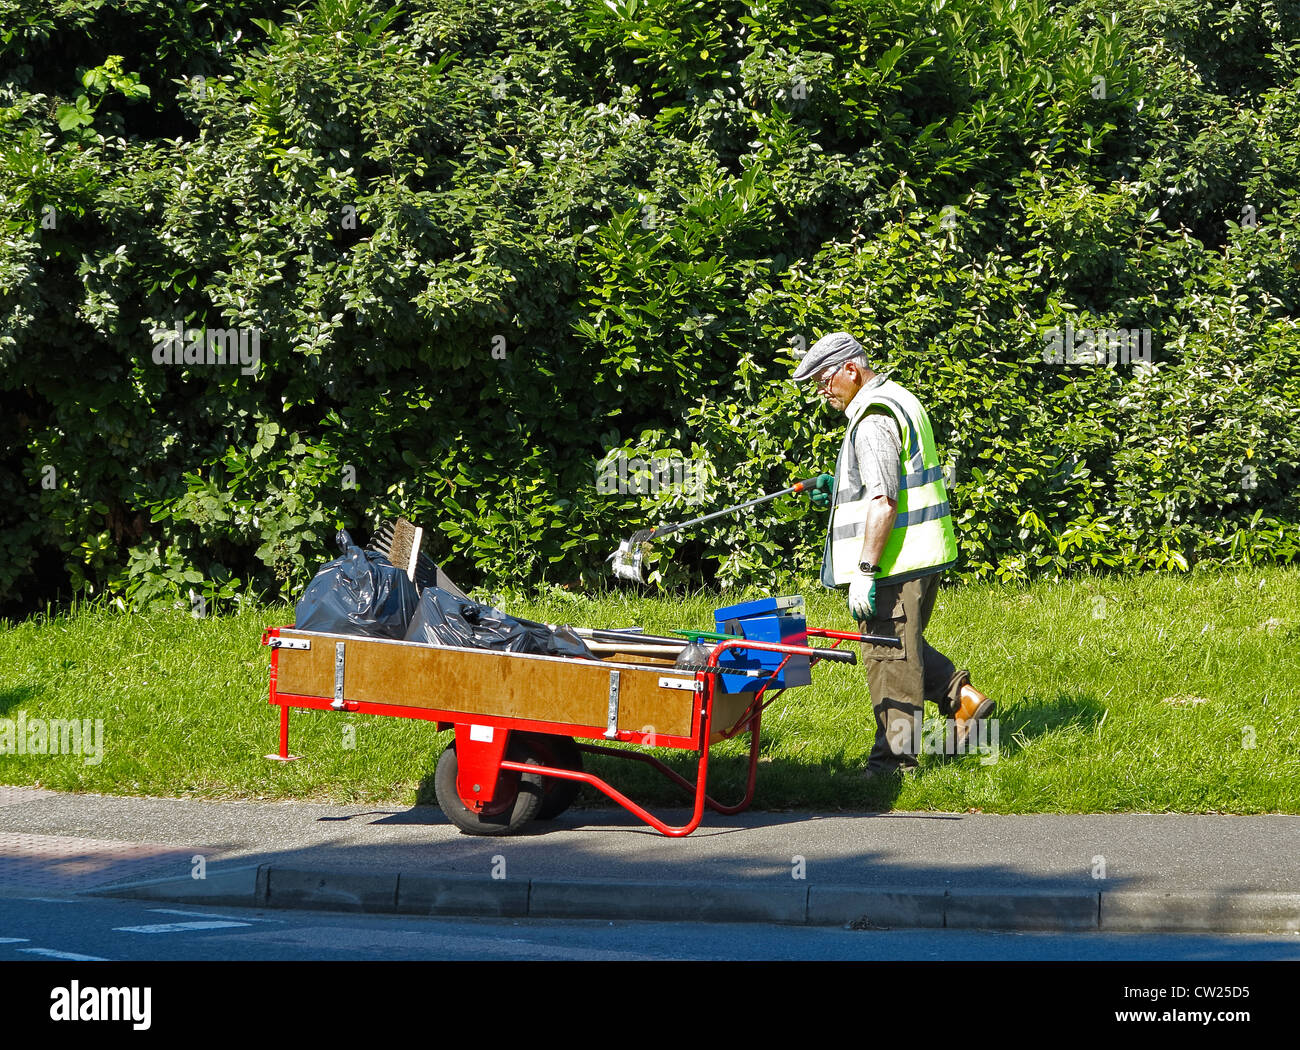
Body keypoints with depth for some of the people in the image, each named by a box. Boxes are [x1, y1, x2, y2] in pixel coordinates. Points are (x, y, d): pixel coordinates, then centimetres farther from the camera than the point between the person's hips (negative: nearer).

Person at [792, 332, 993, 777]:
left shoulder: (874, 418, -17)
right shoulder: (898, 401, 17)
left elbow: (884, 501, -25)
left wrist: (865, 570, -25)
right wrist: (842, 490, 20)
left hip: (896, 558, -11)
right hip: (919, 556, 11)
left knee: (889, 653, -4)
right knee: (902, 646, 20)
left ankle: (895, 754, 0)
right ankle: (962, 699, 17)